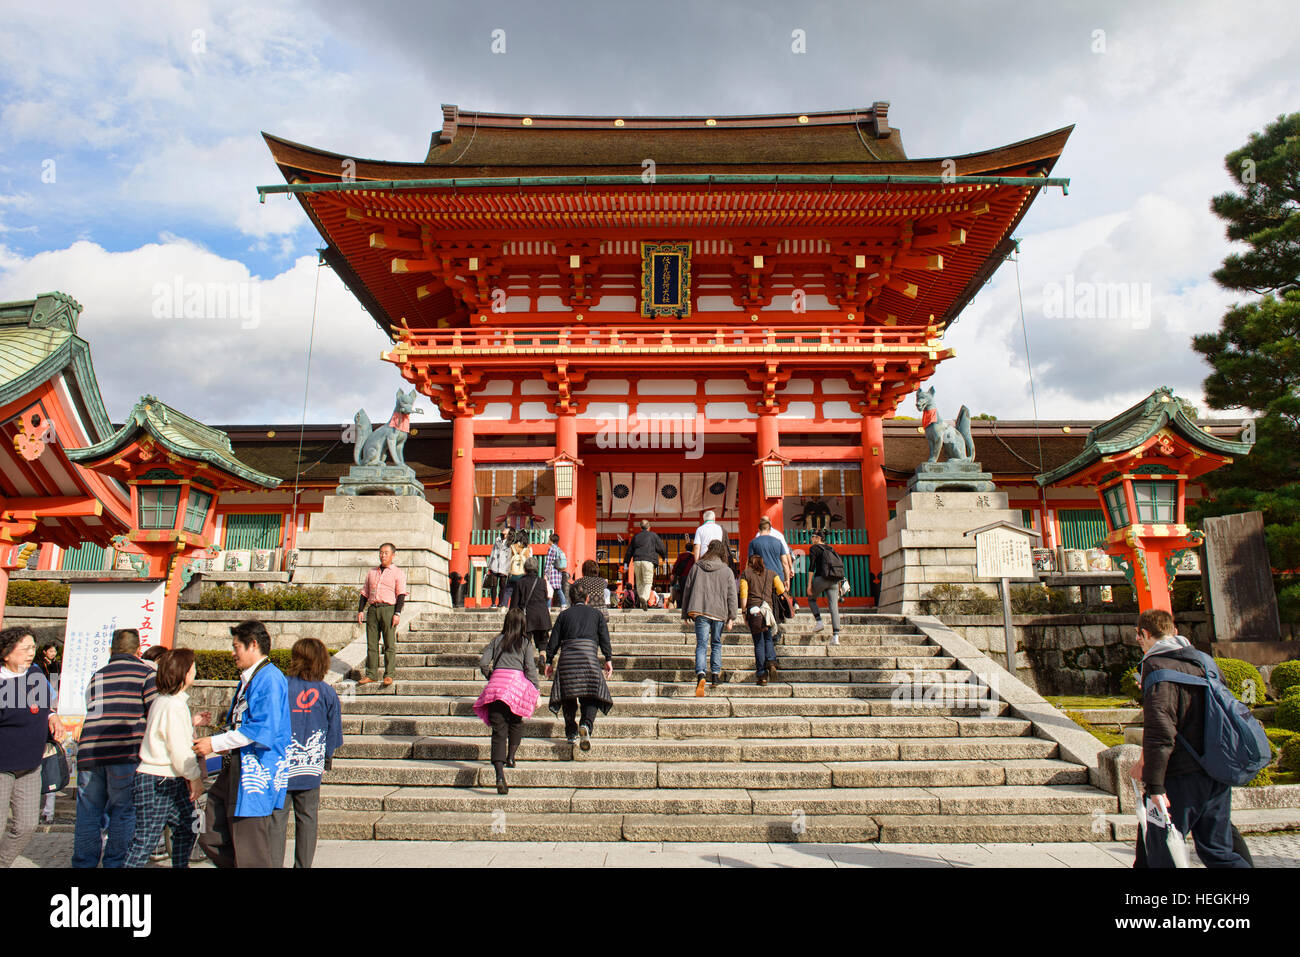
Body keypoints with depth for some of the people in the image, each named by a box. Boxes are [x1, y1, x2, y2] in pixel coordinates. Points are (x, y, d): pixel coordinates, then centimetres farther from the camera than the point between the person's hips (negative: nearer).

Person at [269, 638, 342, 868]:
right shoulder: (327, 693, -4)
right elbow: (334, 731, 2)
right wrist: (326, 759, 16)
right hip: (311, 770, 2)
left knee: (277, 820, 6)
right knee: (307, 819, 13)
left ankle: (274, 863, 7)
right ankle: (303, 865, 20)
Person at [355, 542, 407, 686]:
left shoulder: (398, 573, 5)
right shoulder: (371, 573, 20)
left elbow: (401, 595, -3)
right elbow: (364, 593, 20)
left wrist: (397, 613, -13)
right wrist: (360, 610, 8)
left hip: (388, 609, -4)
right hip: (372, 609, 5)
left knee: (389, 644, -6)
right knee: (371, 644, 3)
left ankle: (389, 675, -3)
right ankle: (371, 674, 8)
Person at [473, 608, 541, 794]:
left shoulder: (497, 641, 14)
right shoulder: (525, 644, 8)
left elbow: (483, 663, 7)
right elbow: (531, 669, 1)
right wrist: (536, 692, 5)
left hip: (497, 681, 1)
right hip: (518, 683, -1)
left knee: (499, 730, -4)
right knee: (516, 723, 27)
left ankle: (500, 775, -16)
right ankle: (510, 757, 28)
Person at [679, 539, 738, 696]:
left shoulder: (696, 567, 7)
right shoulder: (727, 571, 4)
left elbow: (687, 590, 10)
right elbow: (731, 596, 1)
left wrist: (685, 613, 17)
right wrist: (731, 617, 5)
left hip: (700, 612, 0)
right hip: (719, 612, 0)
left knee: (701, 644, -5)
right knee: (716, 644, 18)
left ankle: (700, 674, -26)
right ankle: (715, 675, 23)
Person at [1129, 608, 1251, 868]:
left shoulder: (1157, 666, -13)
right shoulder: (1202, 661, 13)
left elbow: (1159, 729, -22)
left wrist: (1154, 785, -20)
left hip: (1182, 779, -8)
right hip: (1218, 776, 8)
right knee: (1216, 850, 15)